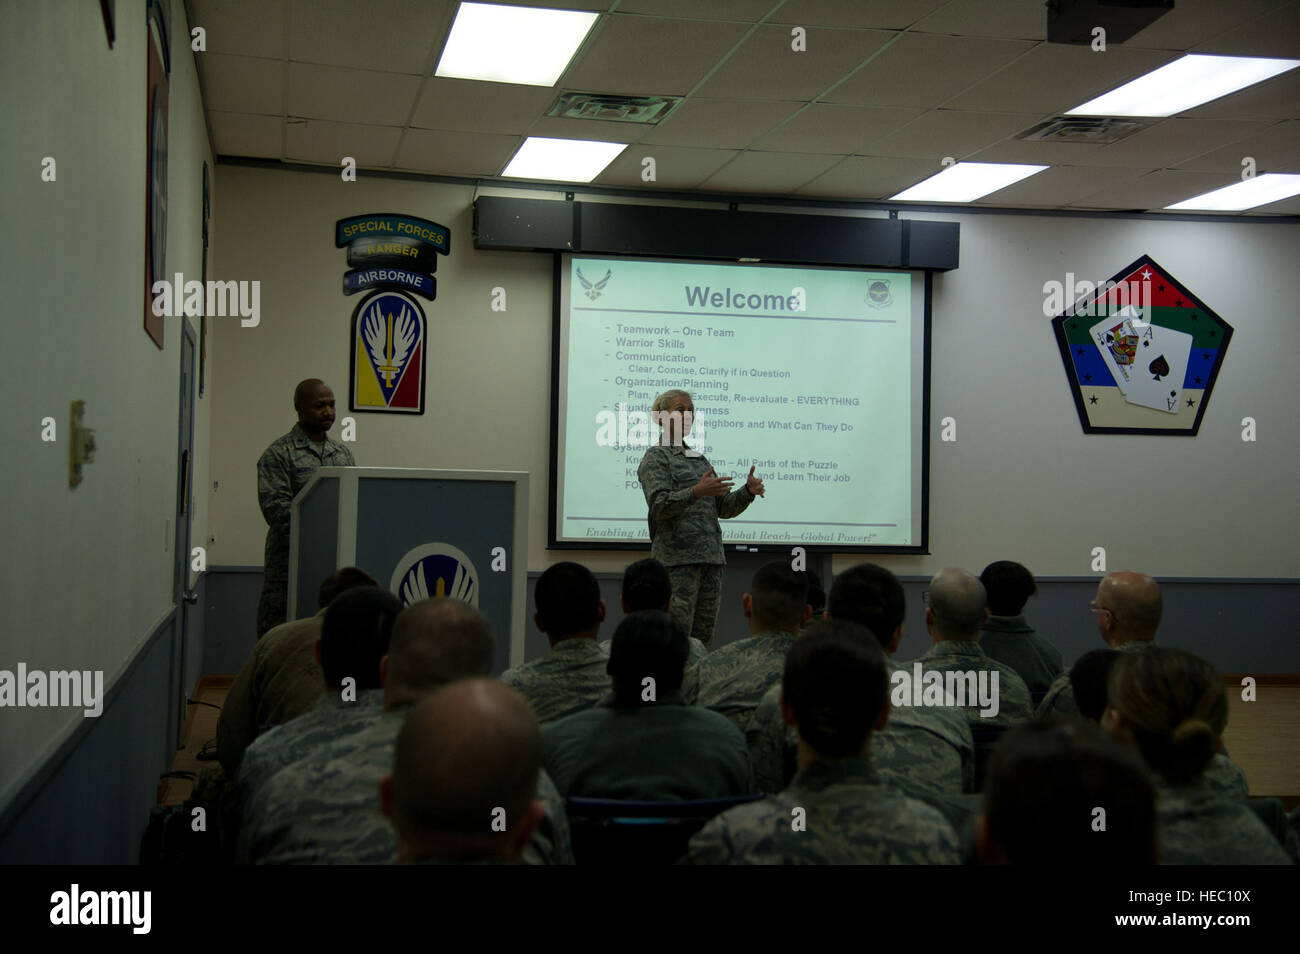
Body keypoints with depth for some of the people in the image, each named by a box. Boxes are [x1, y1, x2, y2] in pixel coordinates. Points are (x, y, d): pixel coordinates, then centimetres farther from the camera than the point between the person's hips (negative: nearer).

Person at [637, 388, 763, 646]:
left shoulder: (699, 459, 21)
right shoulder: (656, 457, 1)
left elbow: (723, 507, 17)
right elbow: (659, 505, -13)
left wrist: (748, 491, -2)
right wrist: (696, 492, -27)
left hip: (711, 556, 7)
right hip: (677, 558, -7)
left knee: (704, 639, 5)